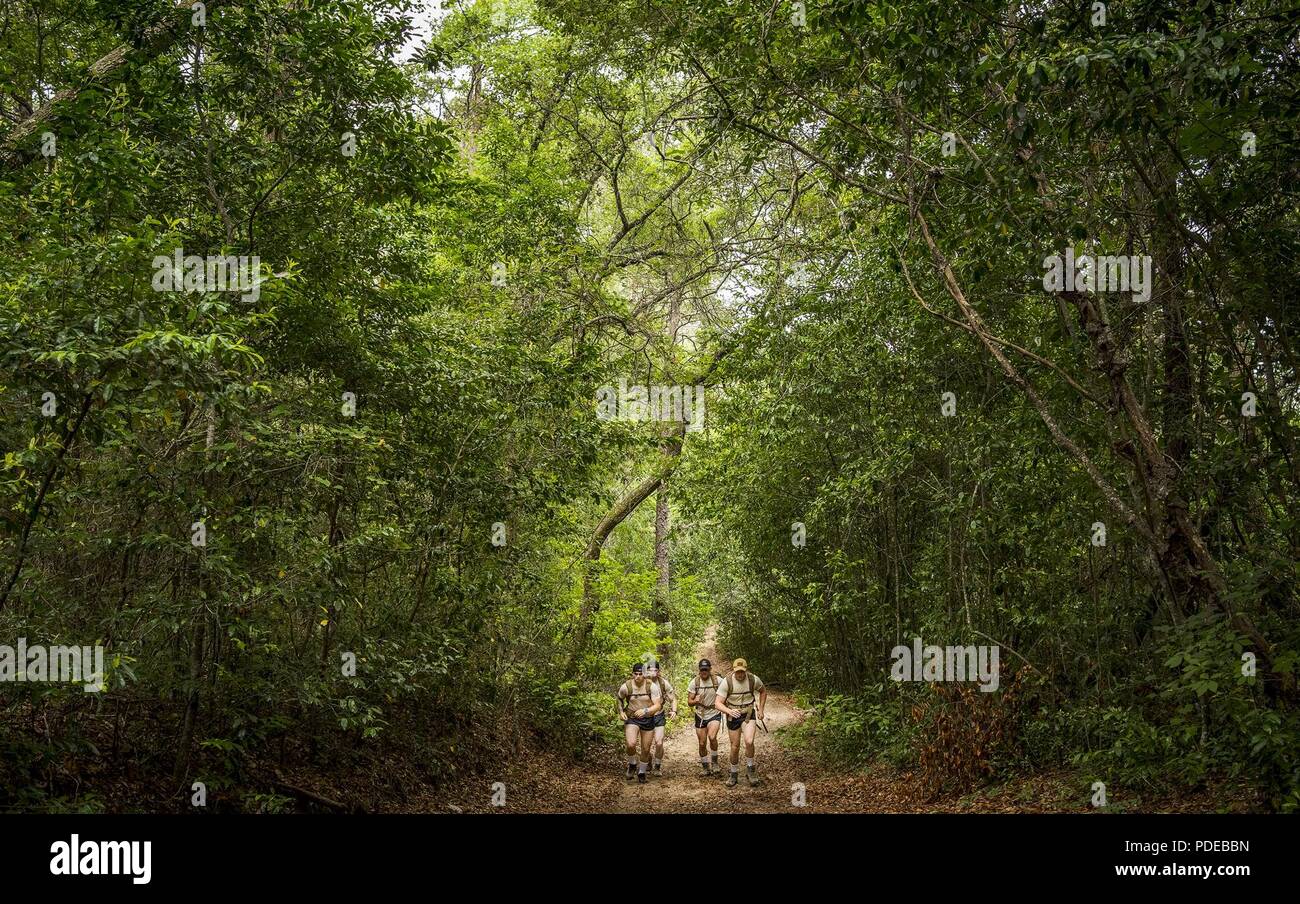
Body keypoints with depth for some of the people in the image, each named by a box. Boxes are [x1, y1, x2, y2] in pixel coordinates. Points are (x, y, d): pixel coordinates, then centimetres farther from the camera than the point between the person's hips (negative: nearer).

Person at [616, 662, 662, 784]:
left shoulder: (652, 686, -15)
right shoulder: (626, 687, -13)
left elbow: (658, 705, -18)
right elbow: (620, 699, 10)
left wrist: (645, 711, -34)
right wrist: (621, 712, -4)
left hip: (648, 719, 1)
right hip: (631, 719, -1)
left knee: (646, 749, 8)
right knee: (631, 744, -24)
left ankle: (642, 772, 32)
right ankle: (632, 764, 6)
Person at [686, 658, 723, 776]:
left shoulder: (717, 680, -9)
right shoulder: (694, 682, -5)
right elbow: (689, 702, -2)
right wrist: (695, 701, -24)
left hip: (714, 714, -3)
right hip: (700, 715, 3)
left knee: (712, 736, -26)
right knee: (702, 743, 7)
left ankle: (714, 762, -6)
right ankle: (705, 767, 26)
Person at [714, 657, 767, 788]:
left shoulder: (753, 679, -11)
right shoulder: (727, 682, -17)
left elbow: (763, 691, 12)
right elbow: (718, 703, -19)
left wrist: (761, 709, 6)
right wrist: (729, 711, -38)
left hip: (749, 715, 0)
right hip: (733, 716, 0)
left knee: (749, 741, -22)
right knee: (735, 747, 6)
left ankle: (750, 769, -1)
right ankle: (734, 774, 26)